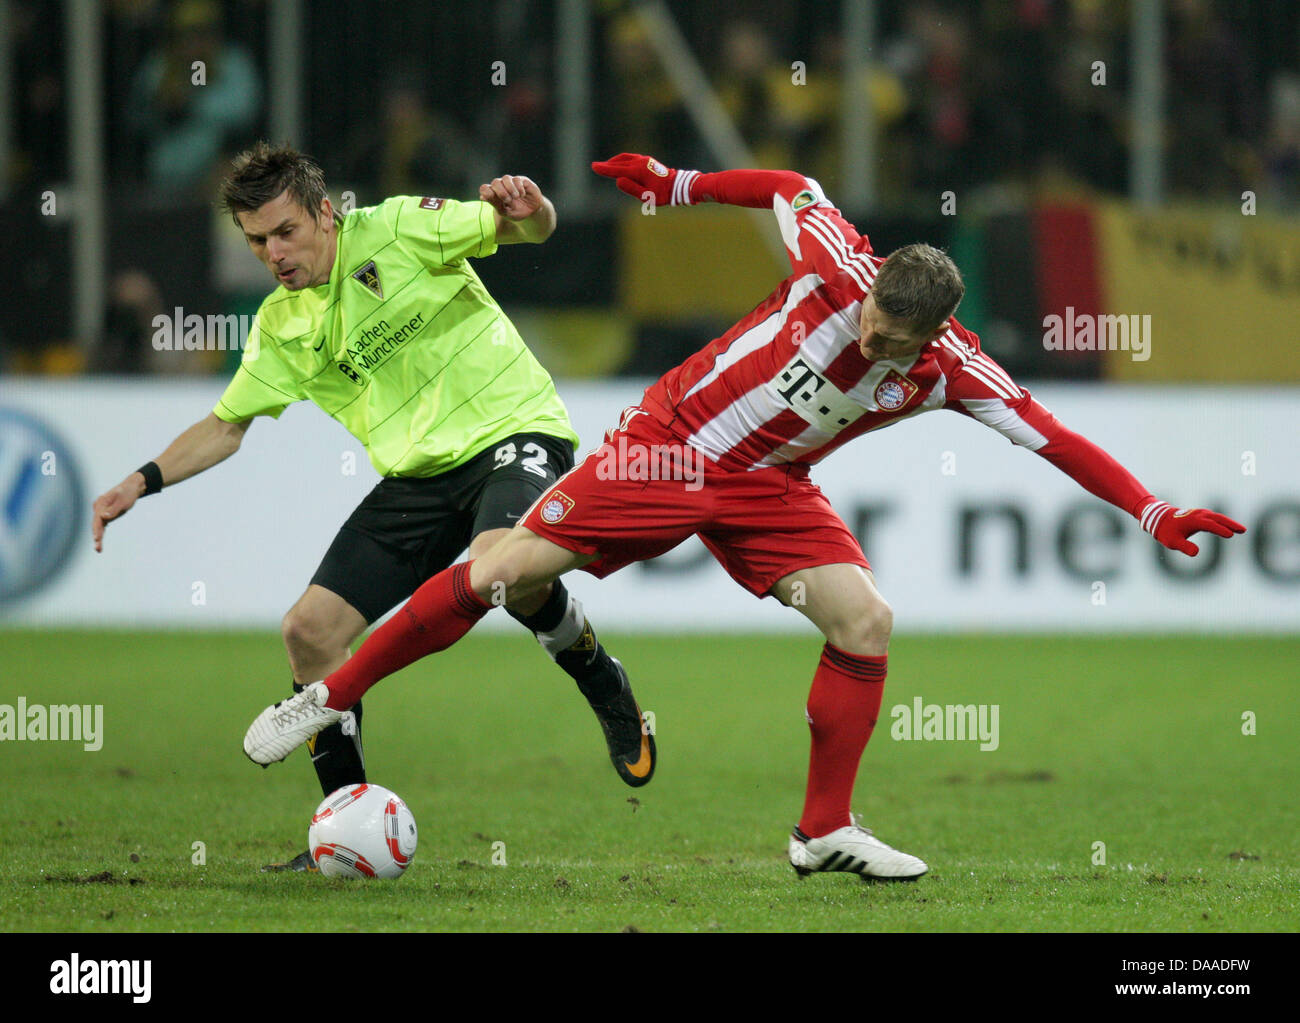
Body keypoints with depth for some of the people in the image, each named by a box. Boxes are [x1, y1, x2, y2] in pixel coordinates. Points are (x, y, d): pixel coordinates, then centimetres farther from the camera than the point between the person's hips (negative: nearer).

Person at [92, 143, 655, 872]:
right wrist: (145, 481, 5)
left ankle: (601, 681, -7)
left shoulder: (398, 230, -8)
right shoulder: (281, 327, 7)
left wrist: (526, 210, -33)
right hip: (418, 476, 6)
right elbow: (226, 426, 18)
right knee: (311, 630, -5)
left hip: (513, 430, -6)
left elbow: (532, 229, -9)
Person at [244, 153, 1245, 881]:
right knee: (499, 574, -9)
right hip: (667, 445, -2)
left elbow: (1048, 434, -14)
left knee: (865, 621, -15)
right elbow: (794, 188, -1)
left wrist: (1154, 510, -20)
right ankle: (329, 699, 6)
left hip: (768, 488, 3)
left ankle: (825, 832, -1)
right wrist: (679, 185, 4)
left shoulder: (952, 371, -15)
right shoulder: (838, 266, -20)